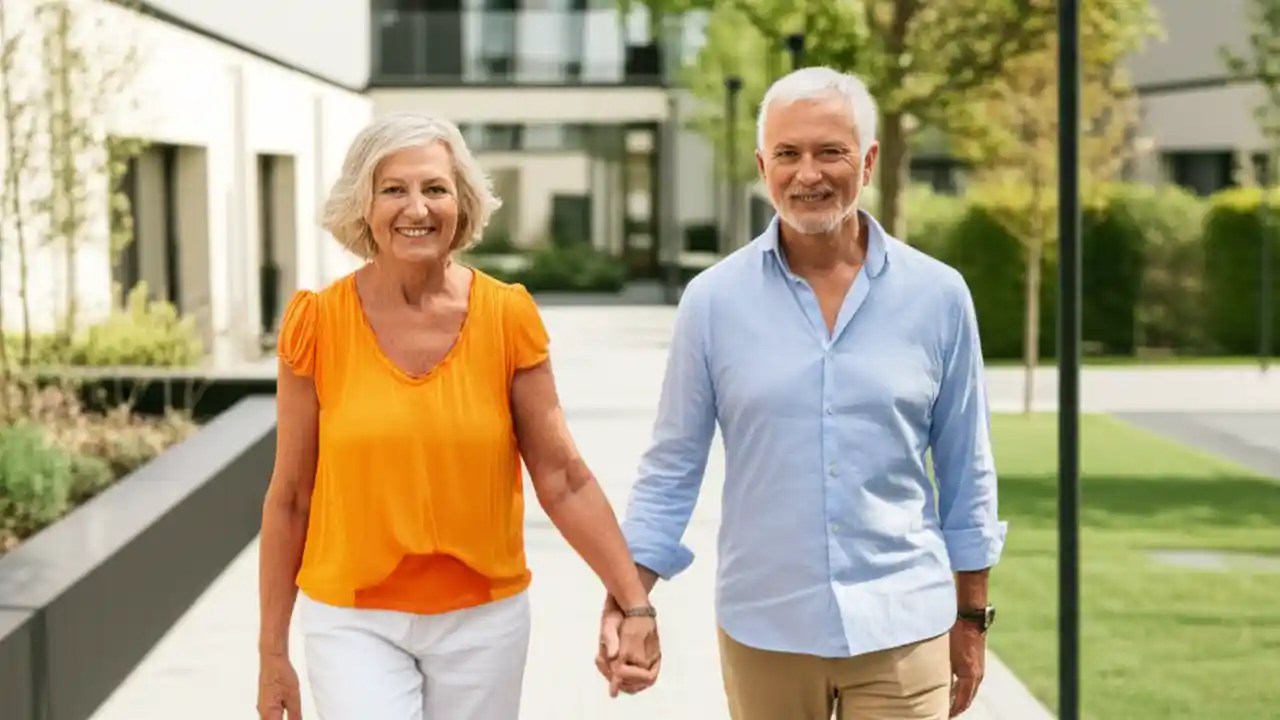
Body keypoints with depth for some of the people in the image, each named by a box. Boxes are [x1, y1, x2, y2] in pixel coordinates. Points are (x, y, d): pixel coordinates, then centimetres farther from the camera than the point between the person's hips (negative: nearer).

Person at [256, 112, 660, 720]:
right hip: (355, 623, -1)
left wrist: (635, 602, -10)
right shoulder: (319, 323, -7)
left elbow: (563, 480, -3)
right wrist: (273, 648, 3)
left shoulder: (507, 317, -5)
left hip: (482, 621, 1)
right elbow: (290, 496, 0)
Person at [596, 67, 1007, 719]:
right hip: (762, 628, 1)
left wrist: (971, 618, 8)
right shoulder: (713, 299, -2)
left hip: (902, 624, 0)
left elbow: (966, 472, 6)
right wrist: (626, 599, -8)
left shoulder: (937, 295, -1)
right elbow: (672, 468, 1)